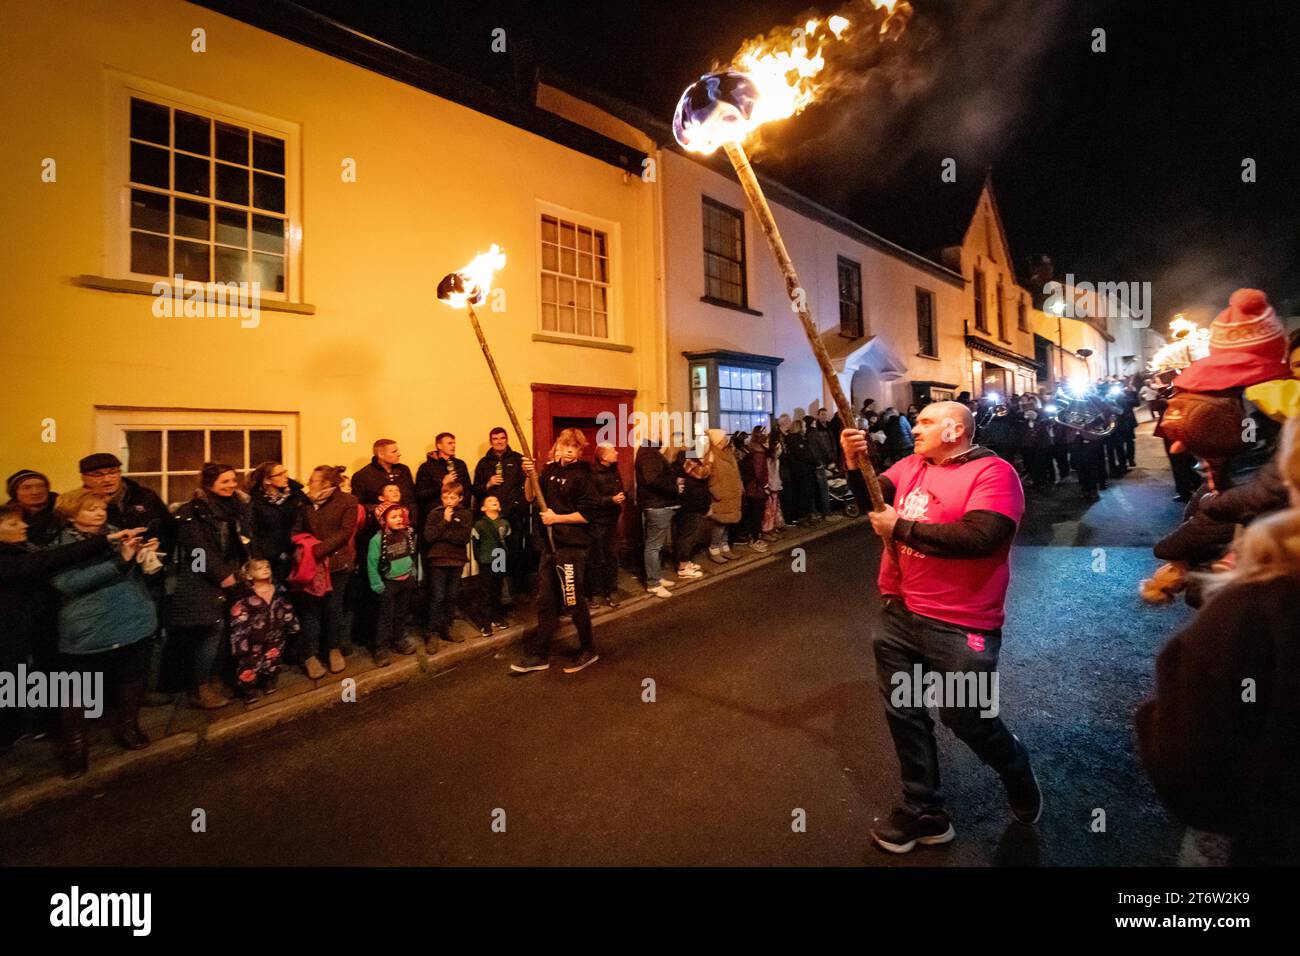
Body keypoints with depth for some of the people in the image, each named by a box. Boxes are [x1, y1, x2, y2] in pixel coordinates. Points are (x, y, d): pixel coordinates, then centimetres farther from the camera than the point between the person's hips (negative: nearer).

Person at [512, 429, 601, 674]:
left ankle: (588, 650, 23)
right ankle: (539, 655, 23)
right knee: (546, 601, 12)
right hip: (548, 544, 6)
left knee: (573, 601, 4)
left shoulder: (581, 475, -10)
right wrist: (531, 476, -5)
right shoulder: (550, 470, 8)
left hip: (571, 546, -6)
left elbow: (587, 514, -13)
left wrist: (557, 518, -15)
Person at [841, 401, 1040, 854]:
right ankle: (923, 812, 35)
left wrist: (901, 528, -20)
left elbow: (979, 536, -25)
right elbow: (873, 499, -1)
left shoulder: (993, 473, -13)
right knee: (904, 713, 15)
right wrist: (854, 464, -20)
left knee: (966, 717, 11)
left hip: (960, 626, -6)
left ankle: (1018, 771, 46)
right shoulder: (910, 466, 8)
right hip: (900, 616, 7)